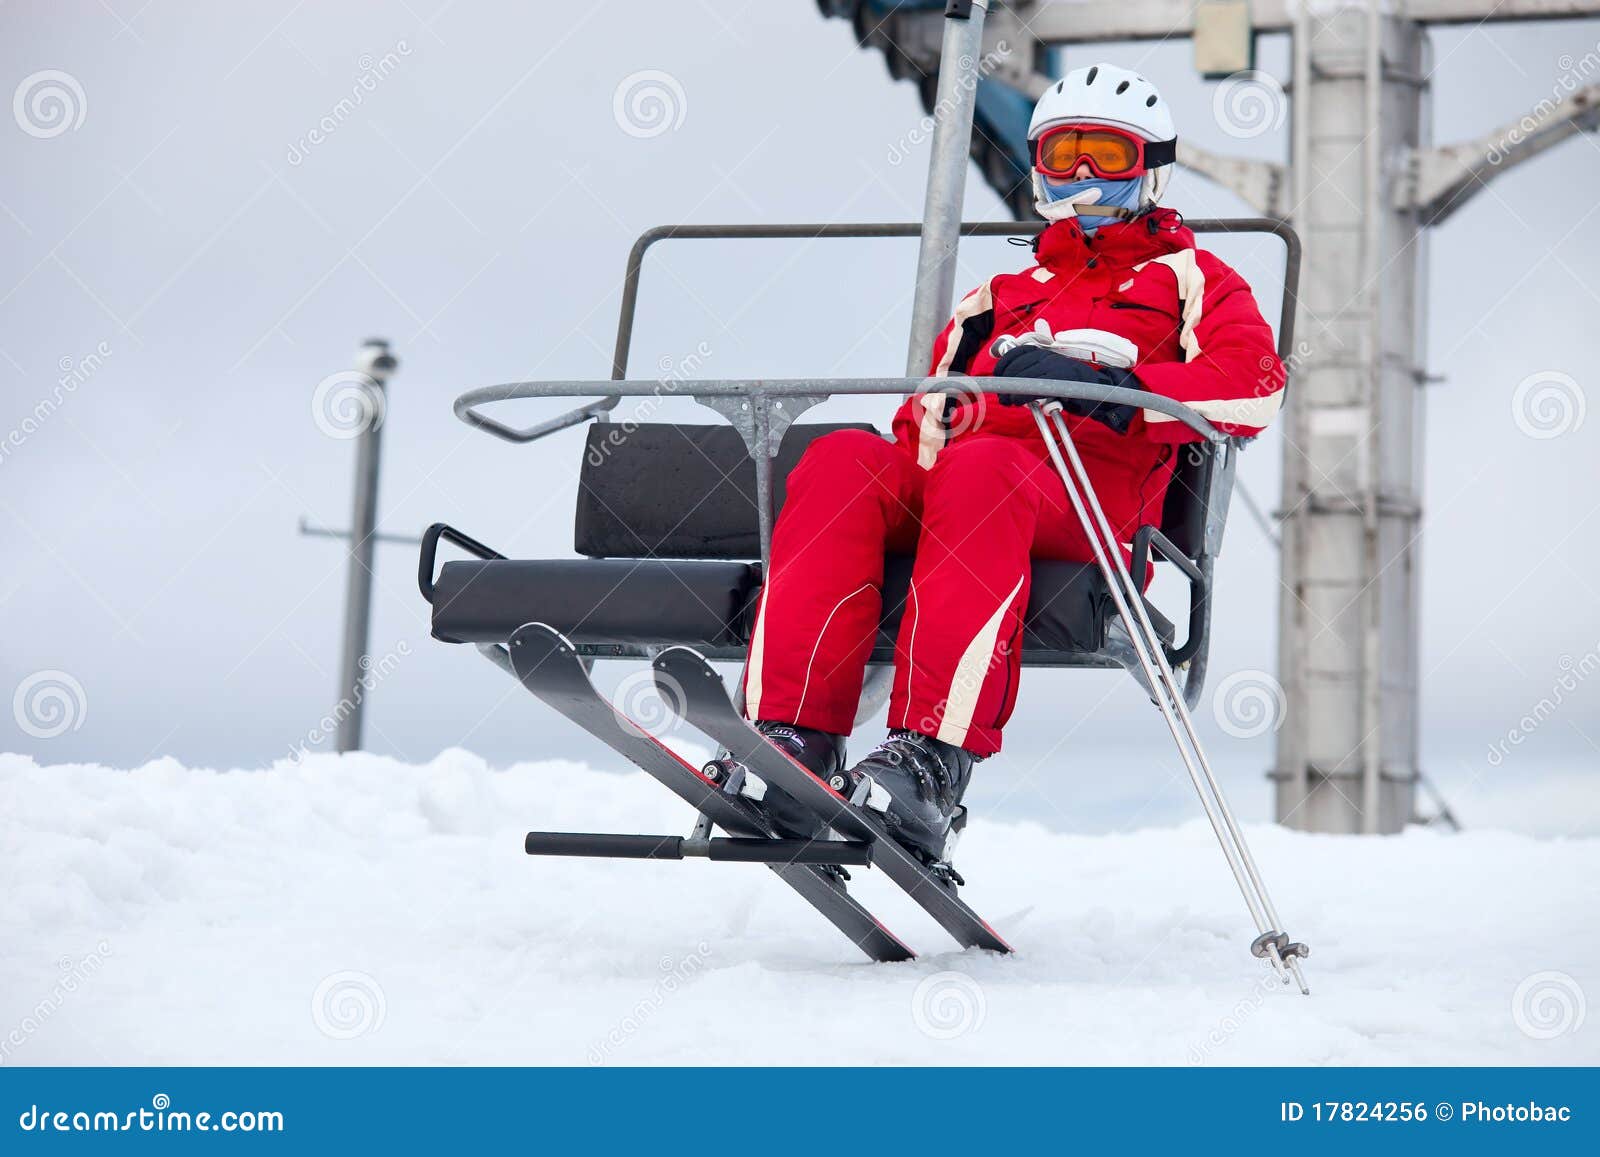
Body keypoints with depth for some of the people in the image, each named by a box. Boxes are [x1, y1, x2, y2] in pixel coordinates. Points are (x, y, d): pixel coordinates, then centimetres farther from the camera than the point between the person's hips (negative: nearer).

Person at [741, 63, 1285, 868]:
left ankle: (934, 760, -54)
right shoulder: (1000, 300, 39)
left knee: (980, 471, -38)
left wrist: (1107, 385, -14)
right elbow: (926, 418, 29)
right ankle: (792, 744, -43)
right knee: (842, 463, -28)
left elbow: (1254, 387, 2)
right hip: (953, 480, 4)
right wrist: (914, 438, 2)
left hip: (1094, 485, -4)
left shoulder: (1188, 280, 24)